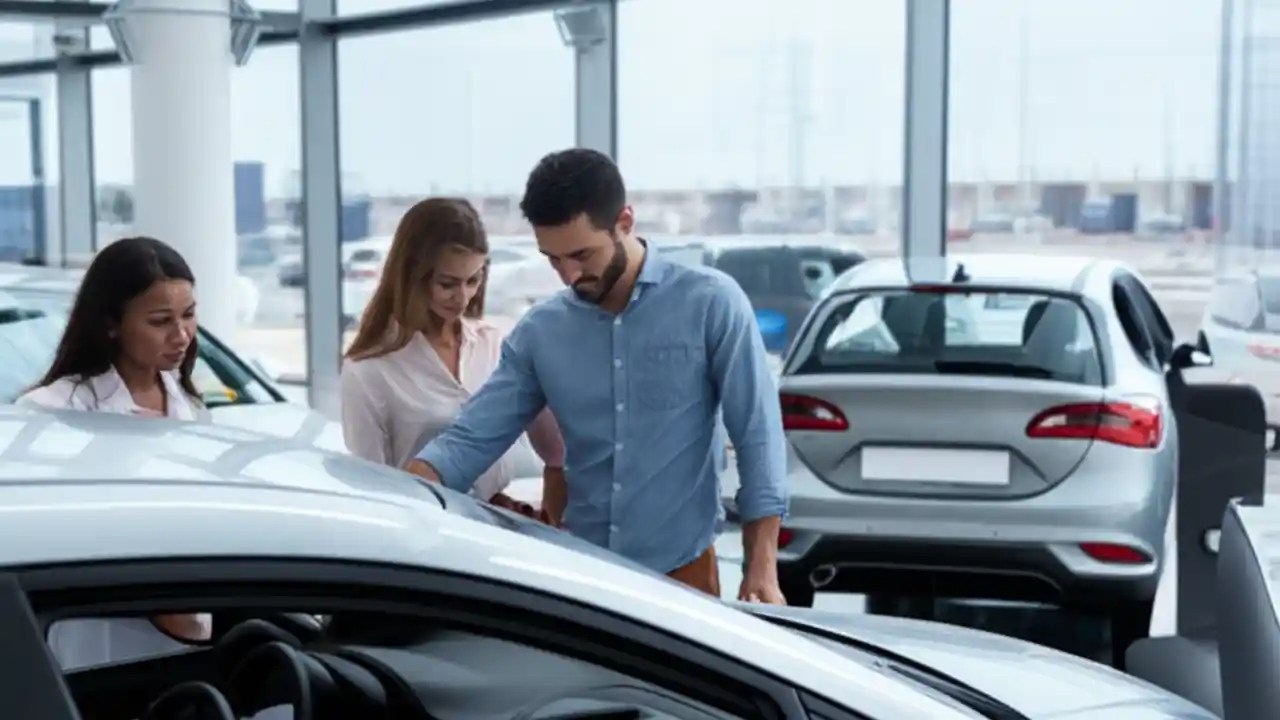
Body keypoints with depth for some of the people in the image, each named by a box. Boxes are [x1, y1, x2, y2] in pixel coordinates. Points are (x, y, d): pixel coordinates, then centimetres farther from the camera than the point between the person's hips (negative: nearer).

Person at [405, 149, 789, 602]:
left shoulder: (709, 303, -8)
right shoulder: (539, 332, 2)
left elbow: (757, 437, -8)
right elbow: (471, 439, 0)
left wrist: (760, 572, -12)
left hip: (679, 574, -3)